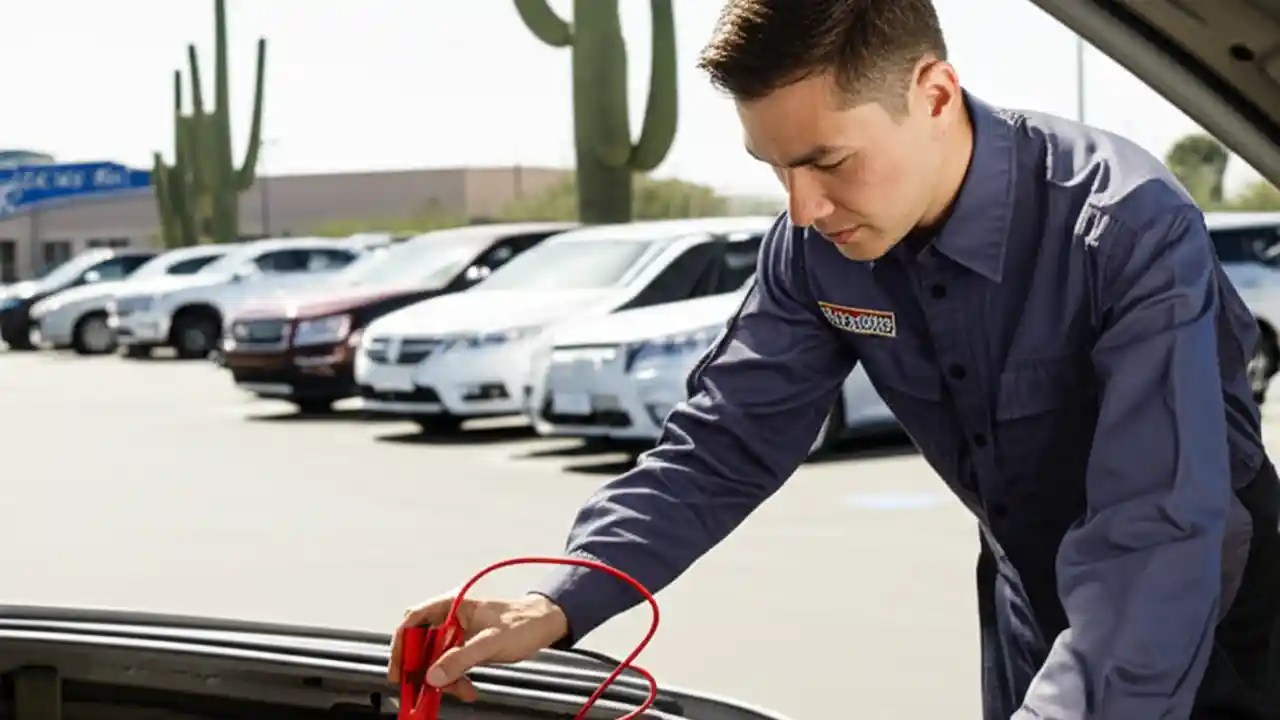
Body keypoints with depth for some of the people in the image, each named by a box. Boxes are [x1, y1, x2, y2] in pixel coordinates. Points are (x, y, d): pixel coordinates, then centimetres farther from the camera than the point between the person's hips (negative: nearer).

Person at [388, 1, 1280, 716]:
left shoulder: (1133, 231, -34)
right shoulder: (818, 247, -16)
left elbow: (1160, 537, -42)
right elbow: (725, 443, -13)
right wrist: (556, 607, -27)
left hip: (1202, 604, -4)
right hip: (1031, 593, 5)